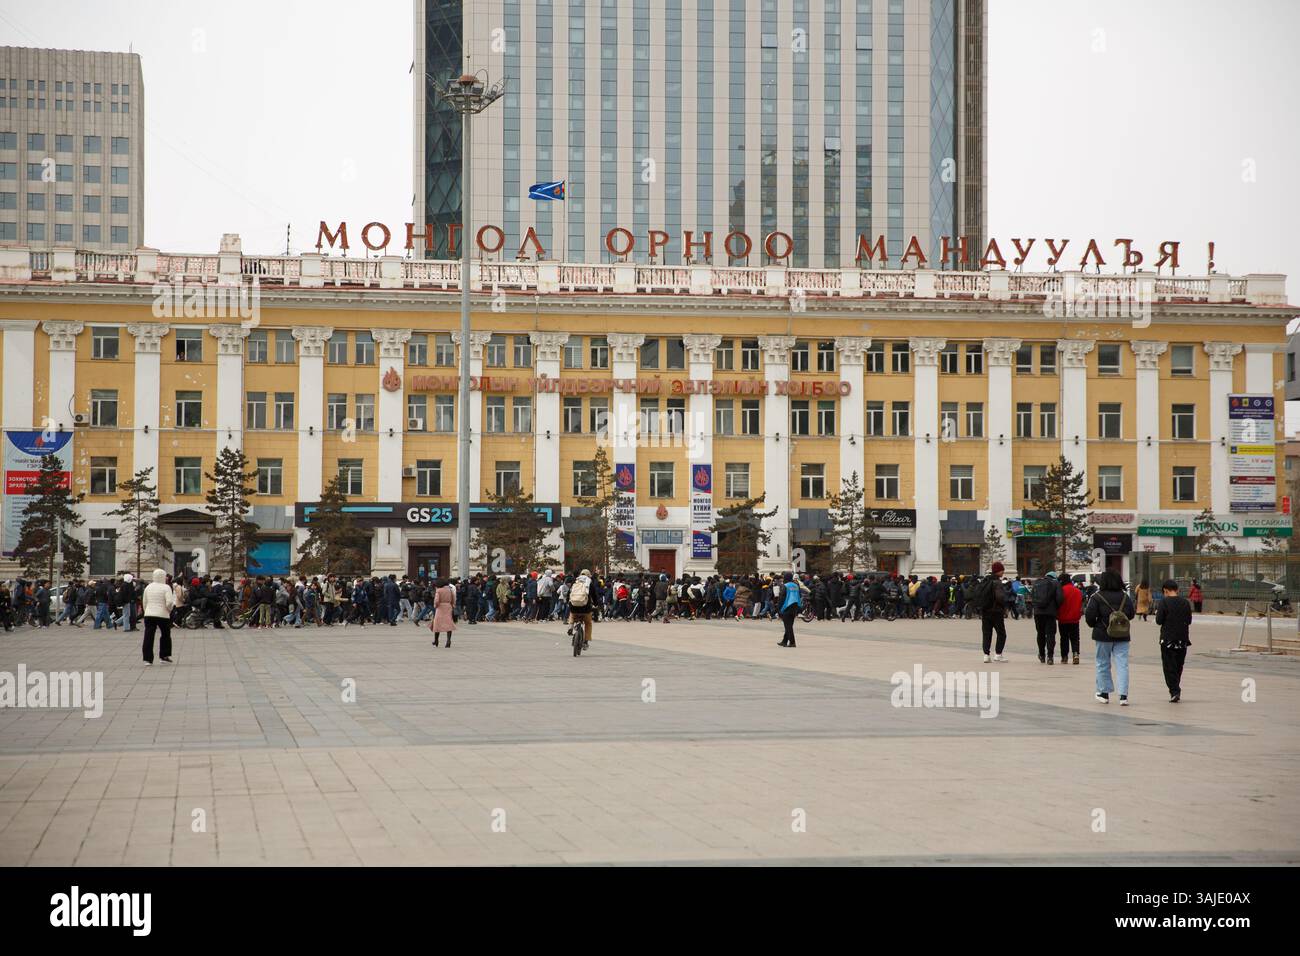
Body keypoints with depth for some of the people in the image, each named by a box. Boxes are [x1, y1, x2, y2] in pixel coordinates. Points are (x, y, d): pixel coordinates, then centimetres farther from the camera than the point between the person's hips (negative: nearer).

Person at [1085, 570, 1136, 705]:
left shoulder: (1097, 597, -10)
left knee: (1103, 664, 12)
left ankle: (1104, 693, 20)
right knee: (1122, 665, 1)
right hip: (1122, 636, 2)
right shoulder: (1125, 597, 1)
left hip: (1103, 635, -2)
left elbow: (1090, 615, -13)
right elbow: (1131, 614, 4)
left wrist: (1094, 625, 7)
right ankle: (1123, 695, -7)